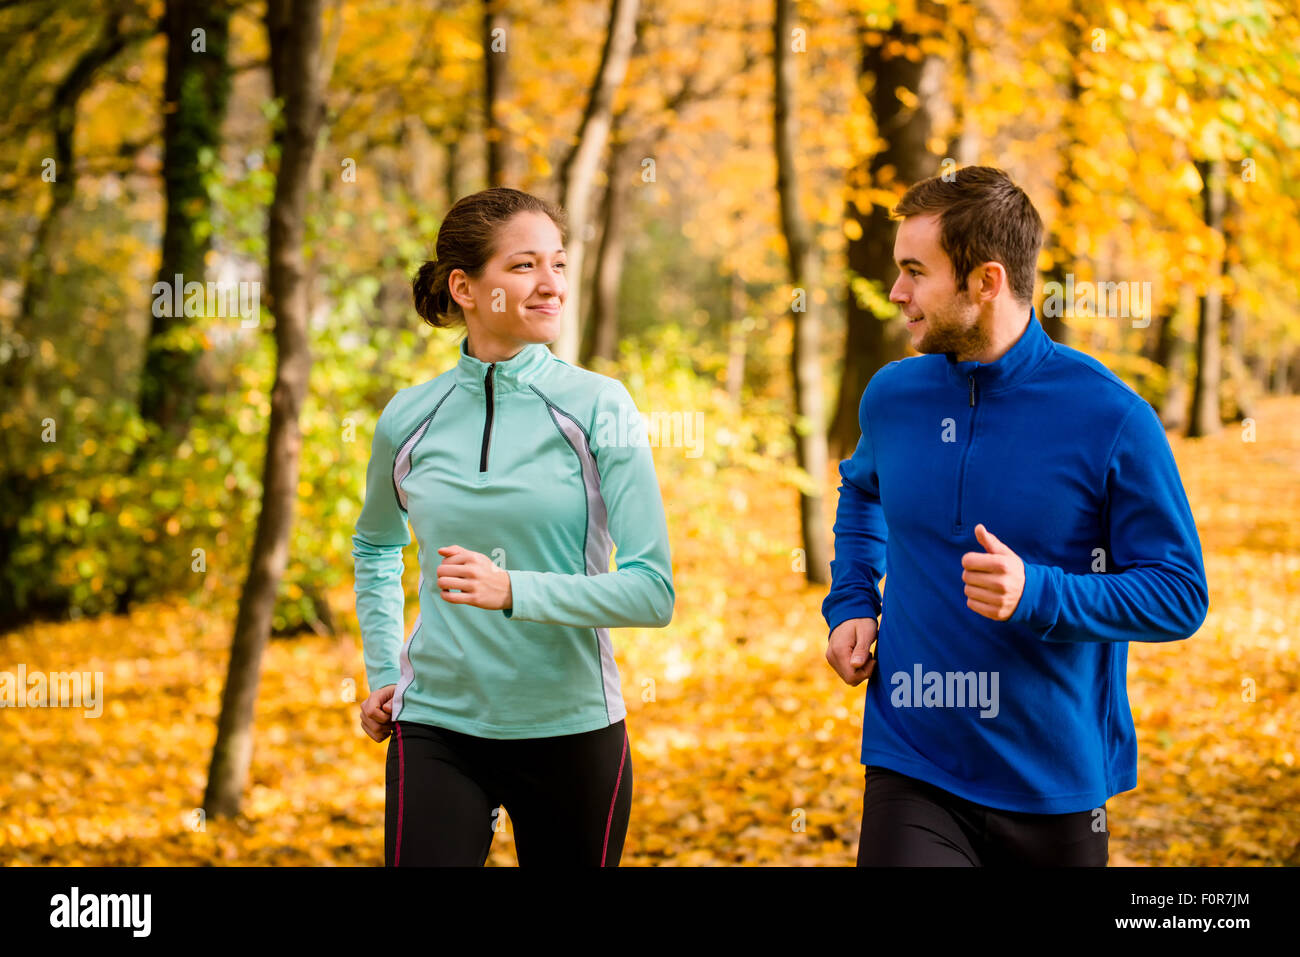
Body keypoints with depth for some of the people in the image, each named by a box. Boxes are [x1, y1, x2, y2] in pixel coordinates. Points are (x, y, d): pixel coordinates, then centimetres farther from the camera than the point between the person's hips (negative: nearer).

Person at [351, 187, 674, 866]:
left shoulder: (598, 406, -5)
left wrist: (514, 591, -22)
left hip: (571, 728, -1)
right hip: (437, 729, 1)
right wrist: (382, 672, 13)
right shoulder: (408, 419, 2)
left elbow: (654, 592, -12)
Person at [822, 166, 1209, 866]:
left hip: (1055, 783, -2)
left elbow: (1181, 596, -10)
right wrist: (851, 606, 10)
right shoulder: (891, 396, 3)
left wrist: (1035, 593, -24)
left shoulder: (1110, 416, -11)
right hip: (912, 775, 2)